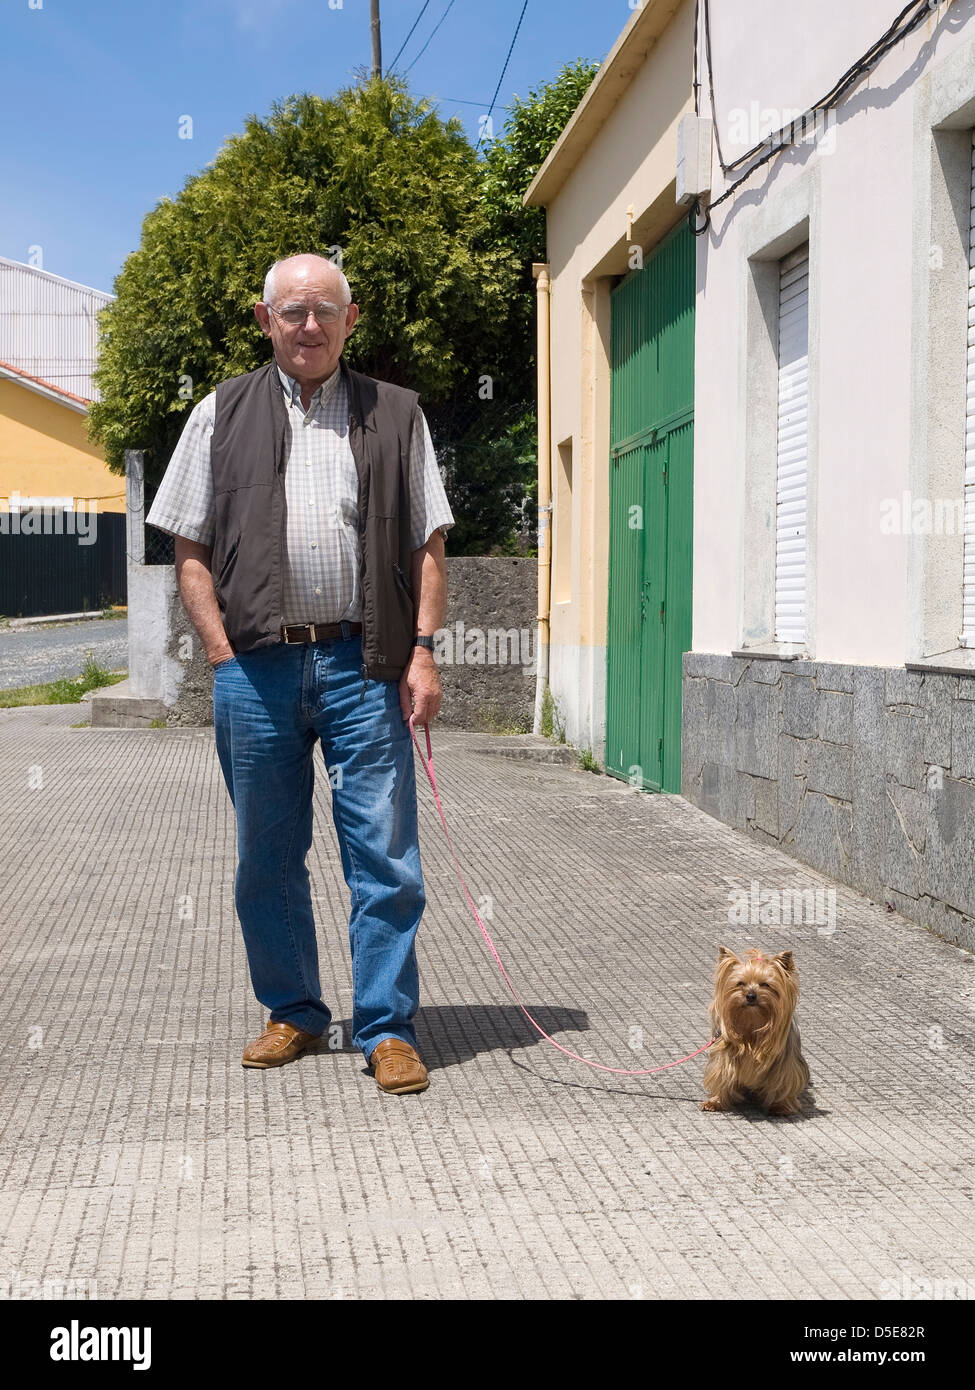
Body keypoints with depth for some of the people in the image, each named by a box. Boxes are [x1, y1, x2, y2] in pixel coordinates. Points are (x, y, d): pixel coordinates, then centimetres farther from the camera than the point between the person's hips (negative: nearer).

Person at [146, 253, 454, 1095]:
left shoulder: (396, 415, 12)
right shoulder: (222, 416, 12)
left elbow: (428, 545, 9)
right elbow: (191, 551, 9)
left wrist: (422, 650, -2)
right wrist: (223, 653, -2)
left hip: (364, 664, -1)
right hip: (256, 667, 1)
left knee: (385, 856, -2)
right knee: (268, 857, 10)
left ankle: (387, 1027, 8)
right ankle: (293, 1012, 26)